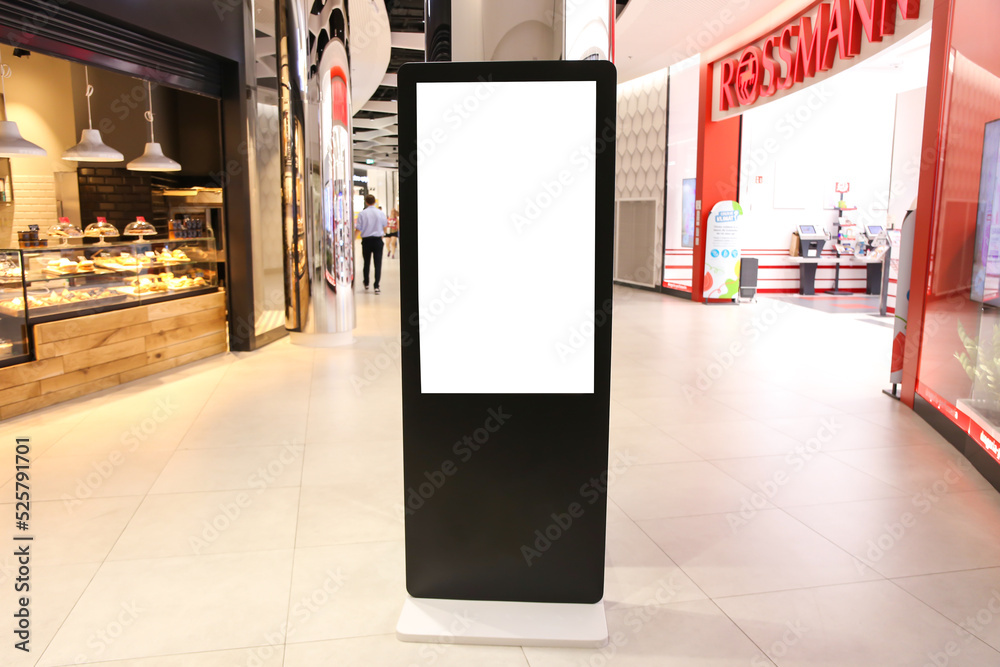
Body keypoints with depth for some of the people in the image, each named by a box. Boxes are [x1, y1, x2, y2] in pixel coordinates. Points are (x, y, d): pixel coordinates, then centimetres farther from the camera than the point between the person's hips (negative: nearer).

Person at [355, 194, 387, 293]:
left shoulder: (362, 214, -6)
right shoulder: (381, 213, -3)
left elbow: (358, 229, -6)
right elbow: (384, 227, 9)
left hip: (366, 240, 1)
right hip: (378, 240, -1)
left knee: (366, 262, 16)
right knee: (378, 263, -1)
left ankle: (366, 283, 29)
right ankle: (376, 286, -8)